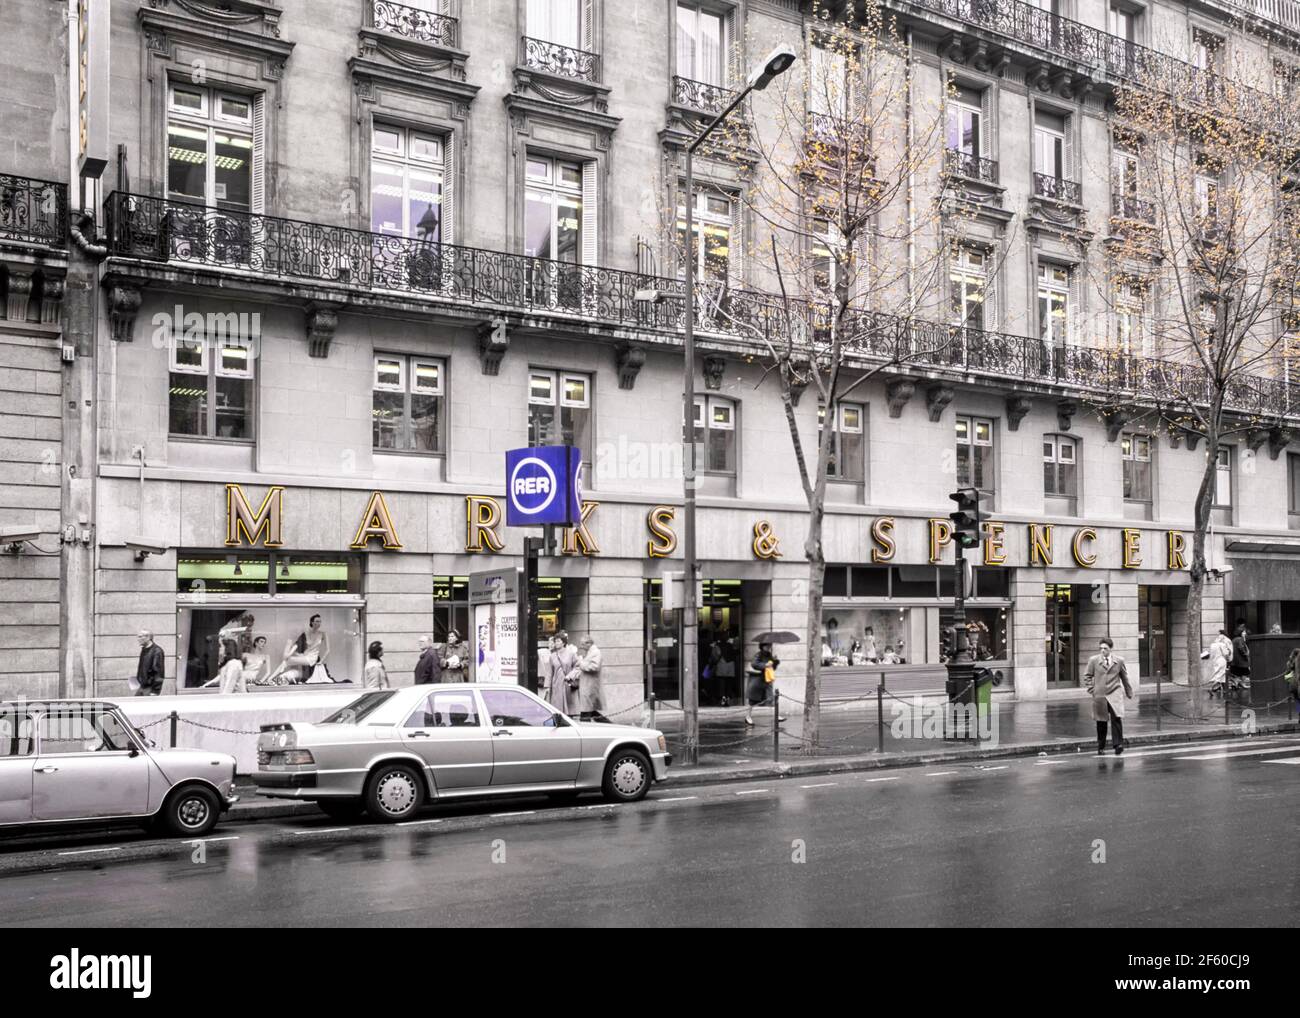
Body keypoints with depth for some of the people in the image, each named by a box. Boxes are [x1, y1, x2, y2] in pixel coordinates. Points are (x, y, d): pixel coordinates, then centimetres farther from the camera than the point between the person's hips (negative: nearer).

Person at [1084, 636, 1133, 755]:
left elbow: (1124, 678, 14)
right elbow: (1087, 676, 11)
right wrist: (1091, 688, -1)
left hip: (1114, 695, 0)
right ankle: (1101, 747, 18)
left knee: (1117, 719, -16)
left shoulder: (1119, 661, 4)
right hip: (1099, 696, 0)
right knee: (1101, 722, 6)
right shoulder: (1093, 660, 2)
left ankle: (1118, 744, -8)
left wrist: (1128, 692, 20)